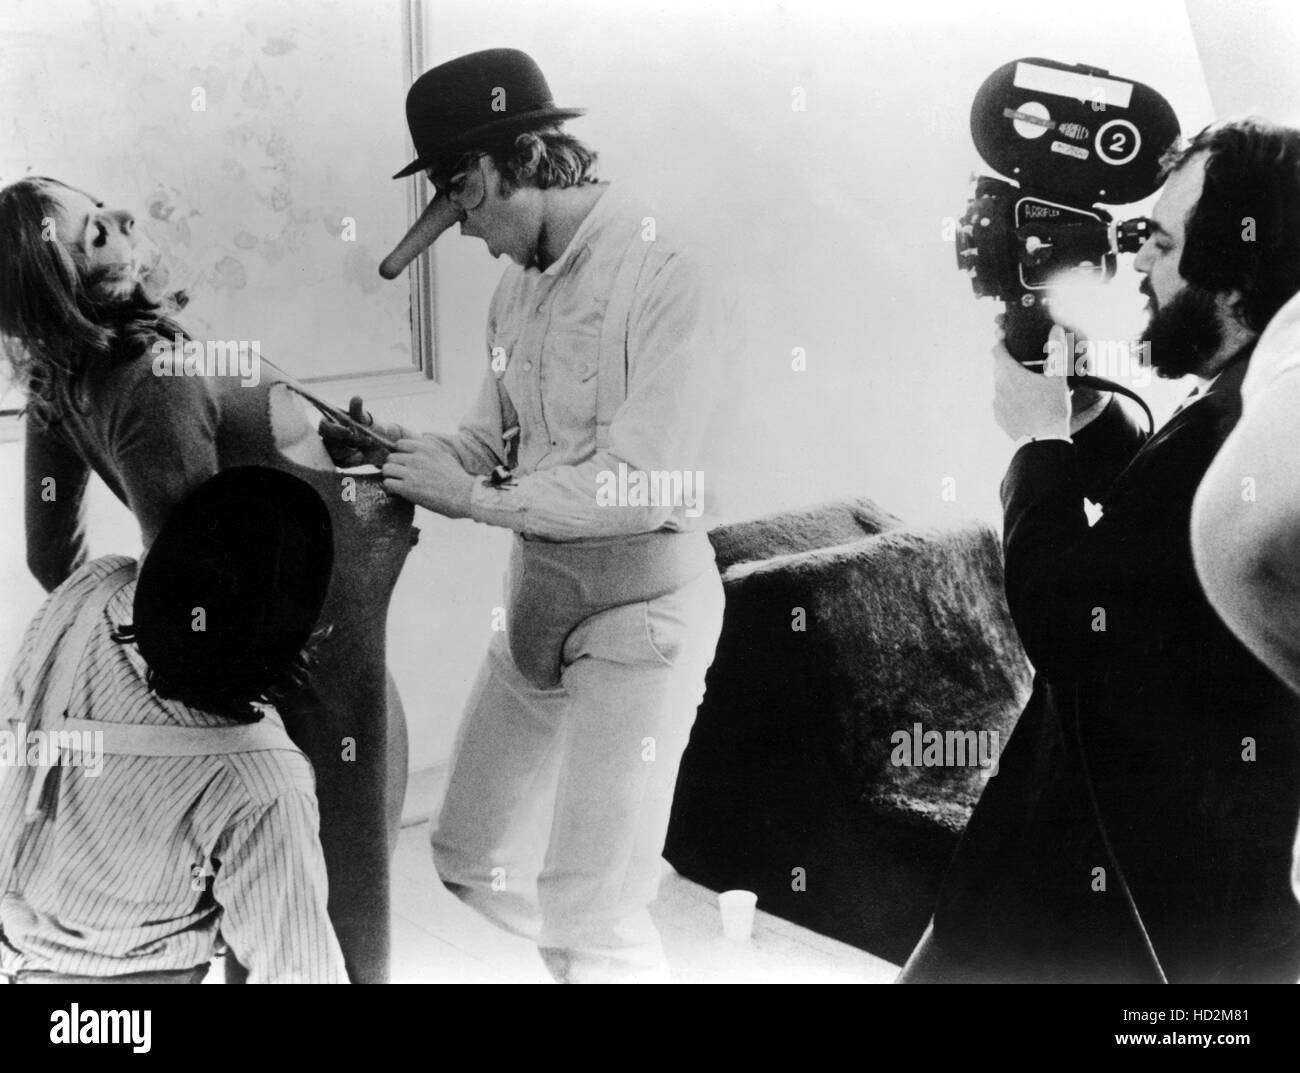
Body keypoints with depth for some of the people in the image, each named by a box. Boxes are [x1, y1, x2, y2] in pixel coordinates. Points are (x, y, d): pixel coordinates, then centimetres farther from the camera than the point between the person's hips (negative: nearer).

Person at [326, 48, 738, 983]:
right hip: (538, 590, 8)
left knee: (589, 907, -5)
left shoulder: (670, 277, -18)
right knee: (474, 858, 18)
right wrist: (405, 449, -5)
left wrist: (475, 497, -18)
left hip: (642, 600, -8)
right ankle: (612, 958, 38)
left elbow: (642, 485, -22)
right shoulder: (519, 285, 7)